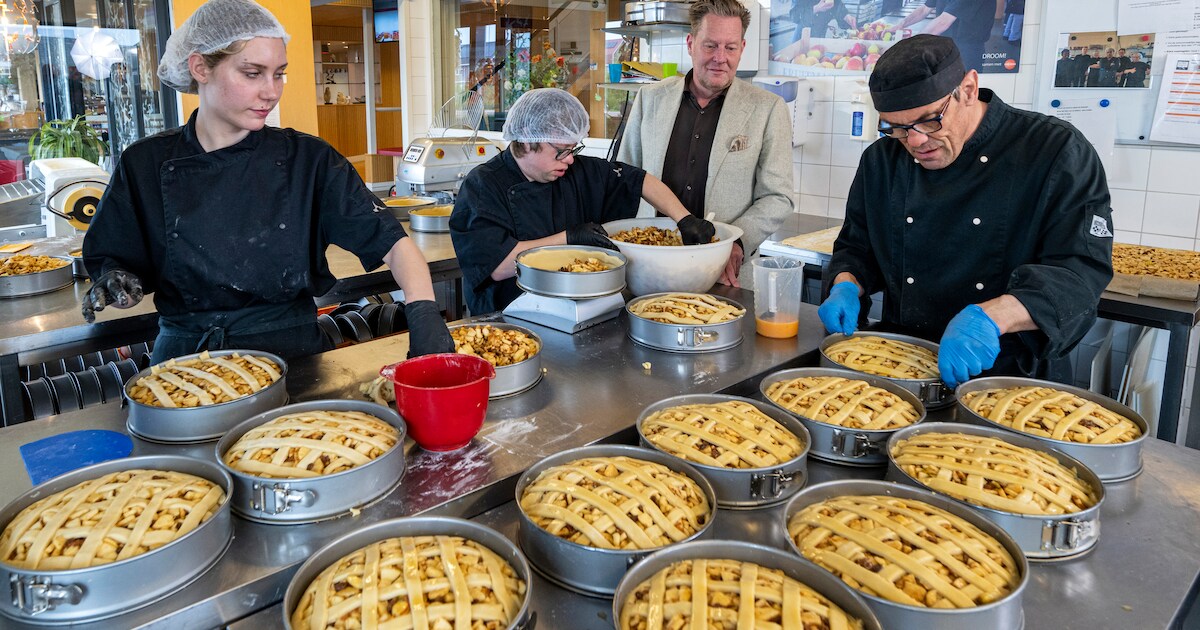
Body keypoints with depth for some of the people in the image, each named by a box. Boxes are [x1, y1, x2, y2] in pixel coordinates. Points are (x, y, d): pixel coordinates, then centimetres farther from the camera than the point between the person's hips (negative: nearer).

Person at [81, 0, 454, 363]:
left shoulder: (308, 160, -3)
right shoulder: (144, 165, 1)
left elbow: (392, 243, -9)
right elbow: (106, 263, 11)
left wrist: (423, 311, -26)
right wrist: (116, 282, -13)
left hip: (291, 355, 0)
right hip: (186, 361, 1)